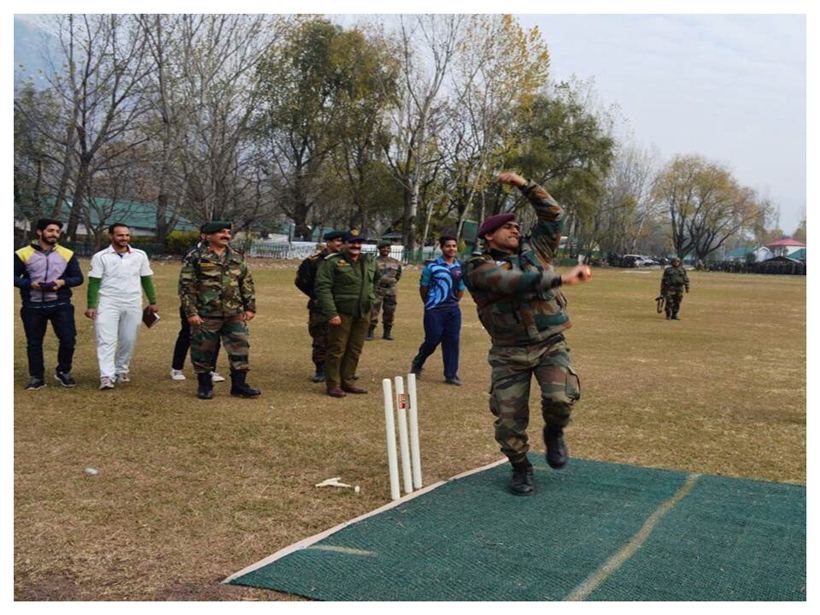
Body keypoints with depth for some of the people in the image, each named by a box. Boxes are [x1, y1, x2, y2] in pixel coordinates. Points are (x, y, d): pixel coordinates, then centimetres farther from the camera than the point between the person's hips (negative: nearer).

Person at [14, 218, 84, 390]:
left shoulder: (67, 254, 4)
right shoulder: (23, 254, -1)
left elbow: (78, 277, 7)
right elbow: (14, 276, 1)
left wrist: (63, 282, -12)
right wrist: (30, 284, -16)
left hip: (60, 305, 1)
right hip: (33, 306, 0)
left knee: (68, 340, -4)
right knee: (34, 343, 7)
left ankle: (63, 372, 18)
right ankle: (37, 378, 20)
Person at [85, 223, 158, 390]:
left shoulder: (140, 255, 6)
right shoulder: (101, 257, -1)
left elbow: (146, 279, 12)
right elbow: (94, 282, -3)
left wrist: (153, 301, 11)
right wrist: (91, 306, -9)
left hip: (133, 305, 3)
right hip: (108, 304, -3)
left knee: (129, 340, 8)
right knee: (106, 340, -9)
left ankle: (121, 370, 23)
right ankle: (106, 376, -13)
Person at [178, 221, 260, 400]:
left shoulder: (236, 257, 11)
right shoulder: (195, 257, -5)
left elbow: (247, 283, 15)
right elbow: (186, 286, -8)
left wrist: (250, 306, 8)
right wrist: (190, 312, -13)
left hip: (234, 314, 4)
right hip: (206, 314, -4)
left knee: (240, 348, 3)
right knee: (203, 350, 5)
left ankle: (239, 384, 14)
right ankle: (204, 385, 19)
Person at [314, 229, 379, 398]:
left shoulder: (369, 262, 13)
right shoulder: (332, 262, -7)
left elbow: (376, 279, 31)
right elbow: (323, 288, -13)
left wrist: (370, 297, 18)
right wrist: (331, 313, -20)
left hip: (363, 314, 6)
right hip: (342, 313, -6)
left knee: (355, 350, 11)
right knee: (337, 350, -1)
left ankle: (347, 382, 22)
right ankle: (333, 385, 8)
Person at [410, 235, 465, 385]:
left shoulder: (460, 268, 8)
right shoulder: (432, 266, -4)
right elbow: (423, 288, 4)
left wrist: (452, 304, 12)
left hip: (453, 310, 4)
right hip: (434, 310, -4)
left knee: (452, 341, 2)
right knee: (432, 340, -2)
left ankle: (451, 375, 10)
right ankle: (417, 364, 24)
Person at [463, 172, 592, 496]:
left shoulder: (534, 250, 11)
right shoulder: (479, 268, -5)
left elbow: (554, 214, 11)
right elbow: (513, 282, -23)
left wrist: (524, 184, 3)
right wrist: (561, 278, -32)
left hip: (550, 345, 2)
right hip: (509, 353, -2)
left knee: (560, 398, -21)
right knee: (509, 417, 1)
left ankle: (554, 433, 13)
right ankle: (521, 468, 26)